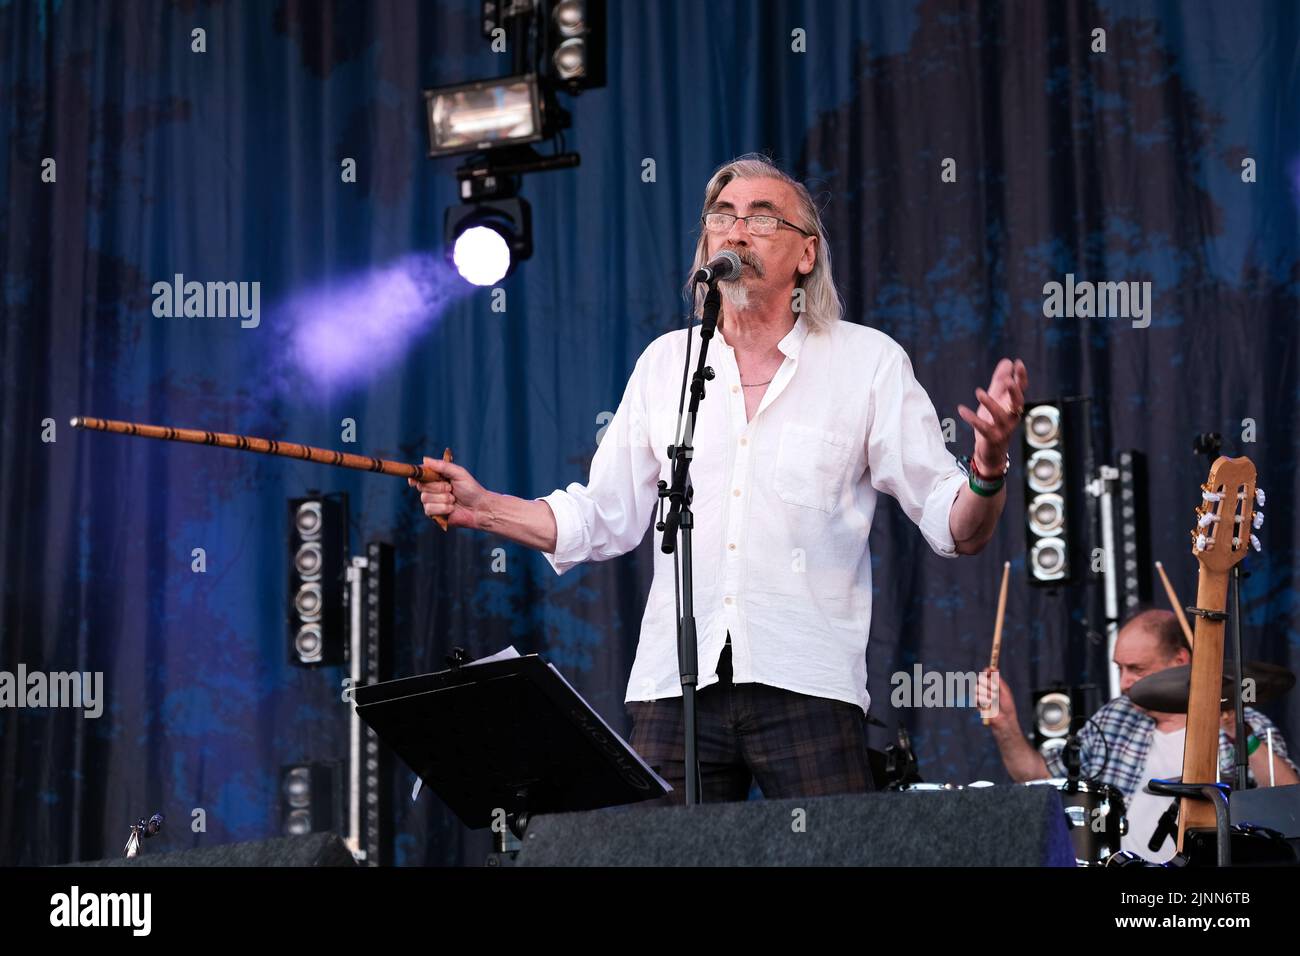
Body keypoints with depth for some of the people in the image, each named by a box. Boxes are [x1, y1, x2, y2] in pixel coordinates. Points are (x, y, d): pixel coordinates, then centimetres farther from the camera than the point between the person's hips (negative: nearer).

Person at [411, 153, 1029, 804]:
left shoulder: (868, 361, 5)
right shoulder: (666, 363, 14)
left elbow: (953, 525, 1)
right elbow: (602, 519, 18)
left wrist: (987, 472, -20)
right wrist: (482, 508, 7)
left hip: (807, 687, -2)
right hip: (674, 687, 3)